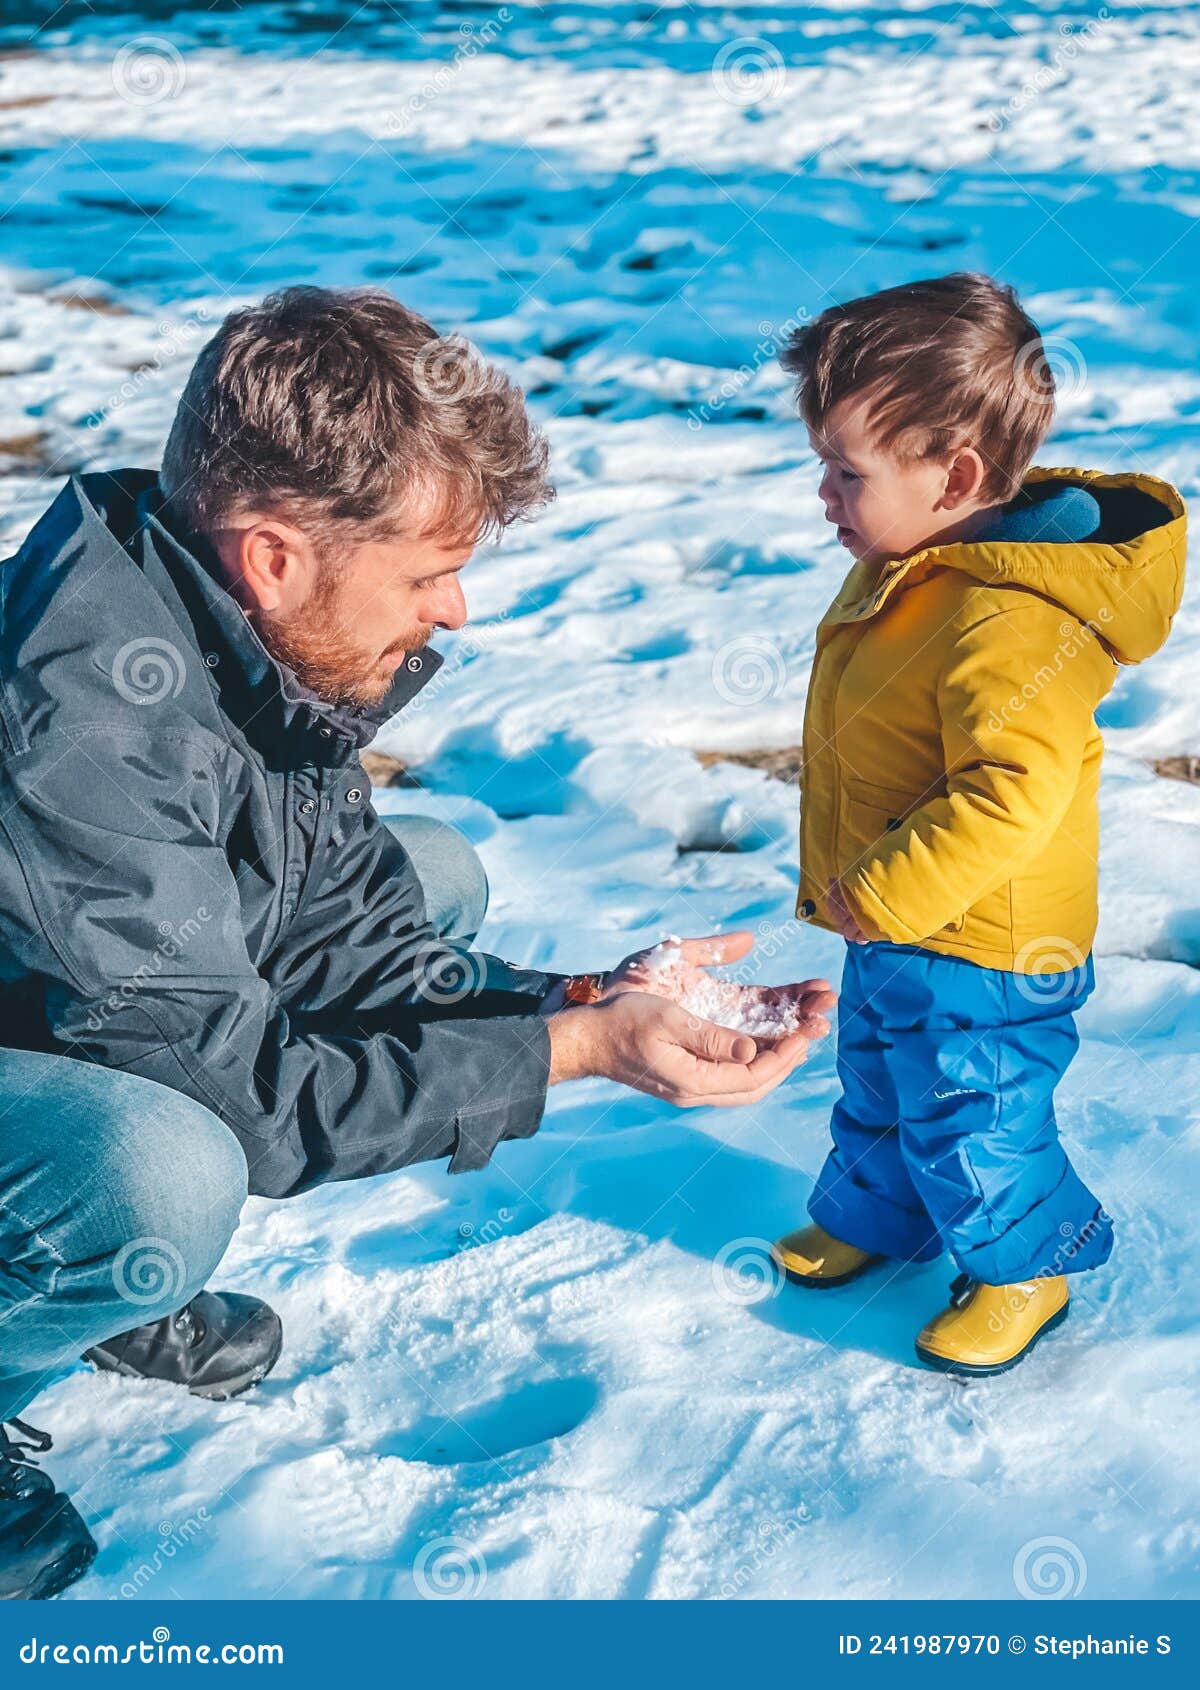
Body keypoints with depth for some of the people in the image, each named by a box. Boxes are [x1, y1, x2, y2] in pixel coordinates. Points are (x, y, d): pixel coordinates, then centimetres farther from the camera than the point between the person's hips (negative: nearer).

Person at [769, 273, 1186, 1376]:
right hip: (891, 928, 10)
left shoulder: (1010, 625, -33)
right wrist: (839, 880, 20)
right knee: (877, 1088, 27)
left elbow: (1012, 793, -36)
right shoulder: (906, 572, 2)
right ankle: (869, 1215, 51)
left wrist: (882, 892, -29)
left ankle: (1025, 1265, 33)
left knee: (967, 1122, 8)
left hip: (980, 951, -10)